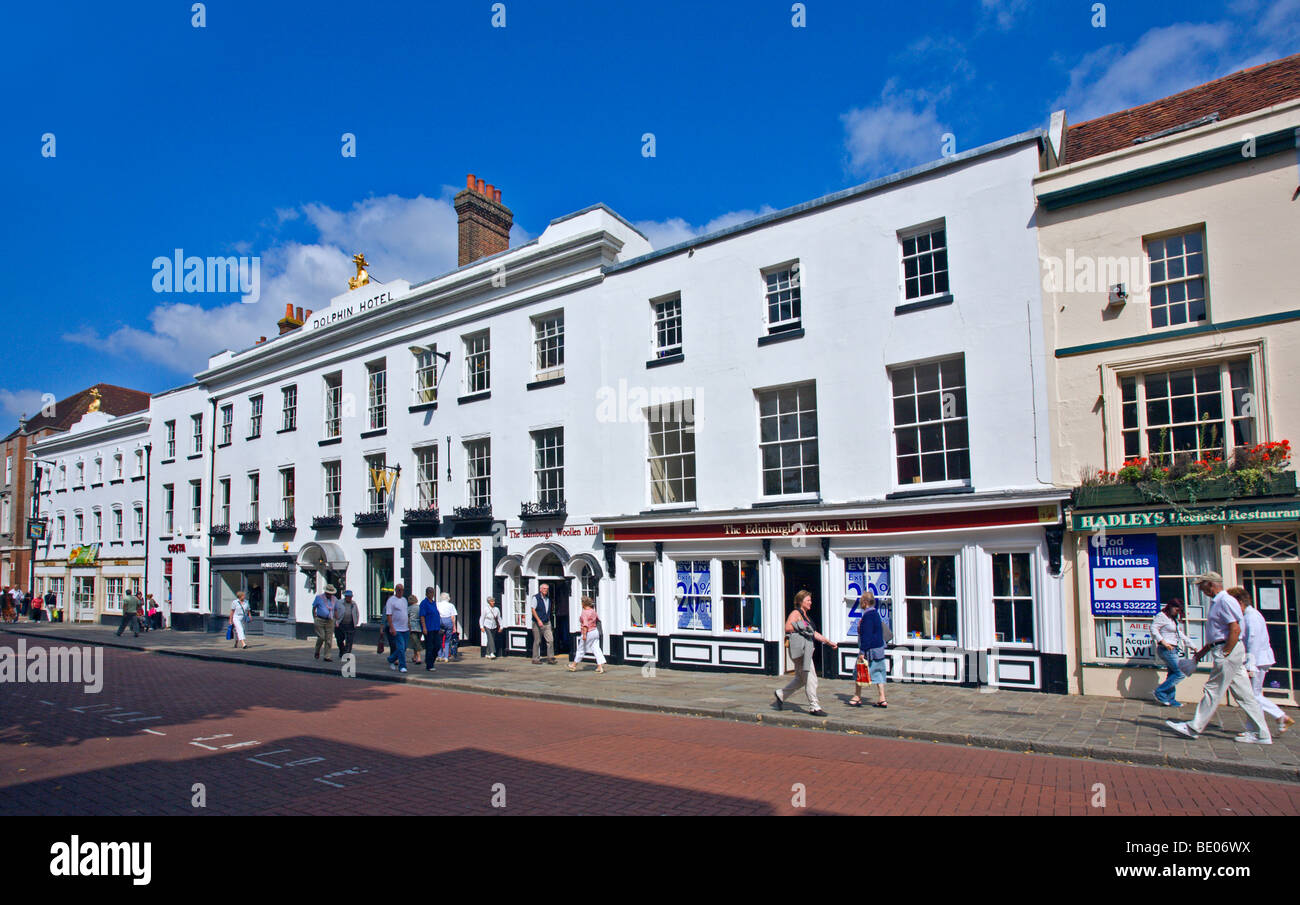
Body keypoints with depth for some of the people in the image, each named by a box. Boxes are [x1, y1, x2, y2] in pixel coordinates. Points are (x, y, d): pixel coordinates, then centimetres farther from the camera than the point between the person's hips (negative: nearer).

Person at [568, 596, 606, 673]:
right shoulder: (593, 611, 9)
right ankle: (600, 666, -4)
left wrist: (584, 634, -24)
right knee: (596, 649, 4)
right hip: (595, 631, 7)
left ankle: (574, 665, 21)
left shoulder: (585, 612, -15)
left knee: (581, 649, 7)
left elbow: (585, 624, -23)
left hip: (588, 632, -7)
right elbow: (598, 619, 22)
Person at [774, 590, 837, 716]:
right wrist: (801, 629, -17)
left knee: (801, 679, 15)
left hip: (807, 649, 10)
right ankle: (814, 707, 0)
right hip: (800, 648, -10)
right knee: (811, 679, -7)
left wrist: (829, 642, 22)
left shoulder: (805, 615, 21)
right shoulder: (795, 613, -7)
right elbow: (787, 627, -21)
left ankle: (780, 694, 27)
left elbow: (814, 633, 24)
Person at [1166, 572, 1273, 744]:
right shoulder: (1217, 602, 19)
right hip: (1232, 652, 10)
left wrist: (1225, 654, -20)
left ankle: (1194, 728, -2)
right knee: (1243, 694, 10)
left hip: (1229, 650, -10)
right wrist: (1203, 651, 23)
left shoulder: (1225, 601, -13)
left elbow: (1235, 629, -21)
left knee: (1213, 691, -6)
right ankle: (1262, 734, 14)